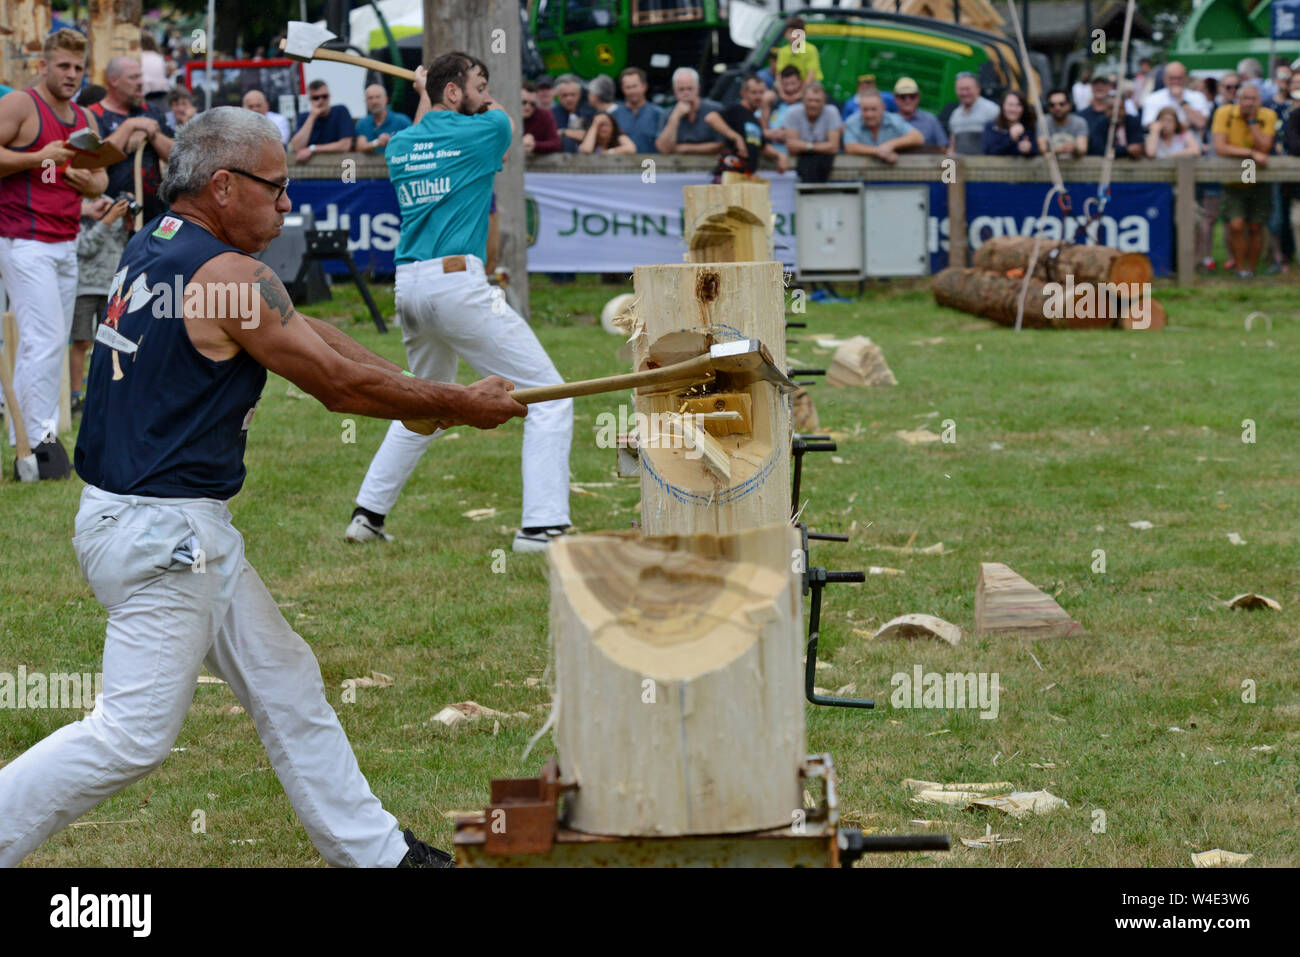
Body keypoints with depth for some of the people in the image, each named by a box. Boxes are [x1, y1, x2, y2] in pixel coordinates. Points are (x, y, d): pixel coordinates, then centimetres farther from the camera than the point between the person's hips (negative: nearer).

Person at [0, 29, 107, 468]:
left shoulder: (85, 120, 17)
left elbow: (101, 175, 23)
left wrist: (90, 181, 0)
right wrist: (38, 158, -16)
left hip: (66, 245, 8)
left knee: (52, 343, 6)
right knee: (45, 340, -14)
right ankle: (41, 440, -13)